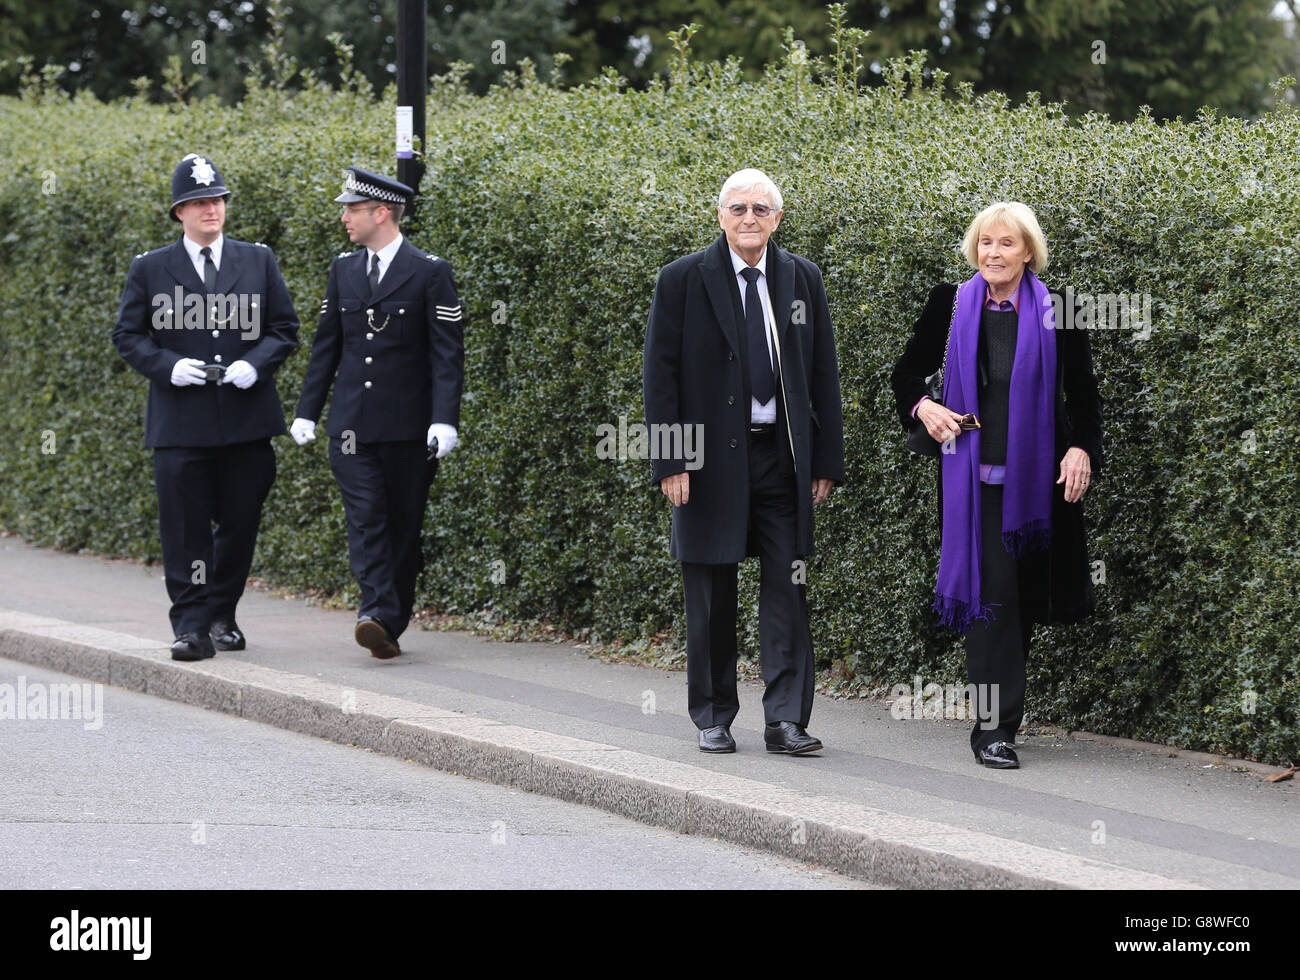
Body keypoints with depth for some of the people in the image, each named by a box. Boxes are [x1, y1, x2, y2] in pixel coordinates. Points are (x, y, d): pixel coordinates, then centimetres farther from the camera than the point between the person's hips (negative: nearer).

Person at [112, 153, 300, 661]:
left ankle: (221, 615, 23)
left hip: (246, 418, 2)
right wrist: (167, 366, -11)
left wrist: (255, 363, -9)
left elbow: (285, 329, 10)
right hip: (180, 422, -2)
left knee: (241, 522, 6)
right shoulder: (149, 269, 5)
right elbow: (127, 335, 6)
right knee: (185, 527, -6)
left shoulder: (259, 261, 8)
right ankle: (191, 625, -1)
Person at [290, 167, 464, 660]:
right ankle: (377, 615, -18)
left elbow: (447, 353, -8)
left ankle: (393, 621, 14)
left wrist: (444, 420, -18)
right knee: (366, 520, -9)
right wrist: (306, 412, 12)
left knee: (404, 525, 4)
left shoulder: (429, 272, -5)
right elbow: (326, 344, 16)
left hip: (407, 426, -3)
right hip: (351, 424, 4)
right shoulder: (343, 269, 10)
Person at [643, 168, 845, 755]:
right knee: (711, 597, 5)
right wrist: (669, 463, -10)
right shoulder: (683, 280, -2)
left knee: (788, 591, -2)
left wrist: (827, 460, 4)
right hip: (712, 459, -2)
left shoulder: (802, 279, 7)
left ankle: (786, 720, 1)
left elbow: (823, 373, 9)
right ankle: (714, 719, 16)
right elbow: (659, 375, -3)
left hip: (783, 457, 2)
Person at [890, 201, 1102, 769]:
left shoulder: (1054, 315, 1)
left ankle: (995, 721, 19)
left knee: (1024, 592, 6)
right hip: (974, 469, -1)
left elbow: (1084, 396, 7)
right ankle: (996, 727, -9)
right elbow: (907, 374, 13)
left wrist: (1082, 448, -9)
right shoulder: (951, 306, 2)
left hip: (1037, 474, 1)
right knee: (993, 590, -9)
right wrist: (922, 407, -6)